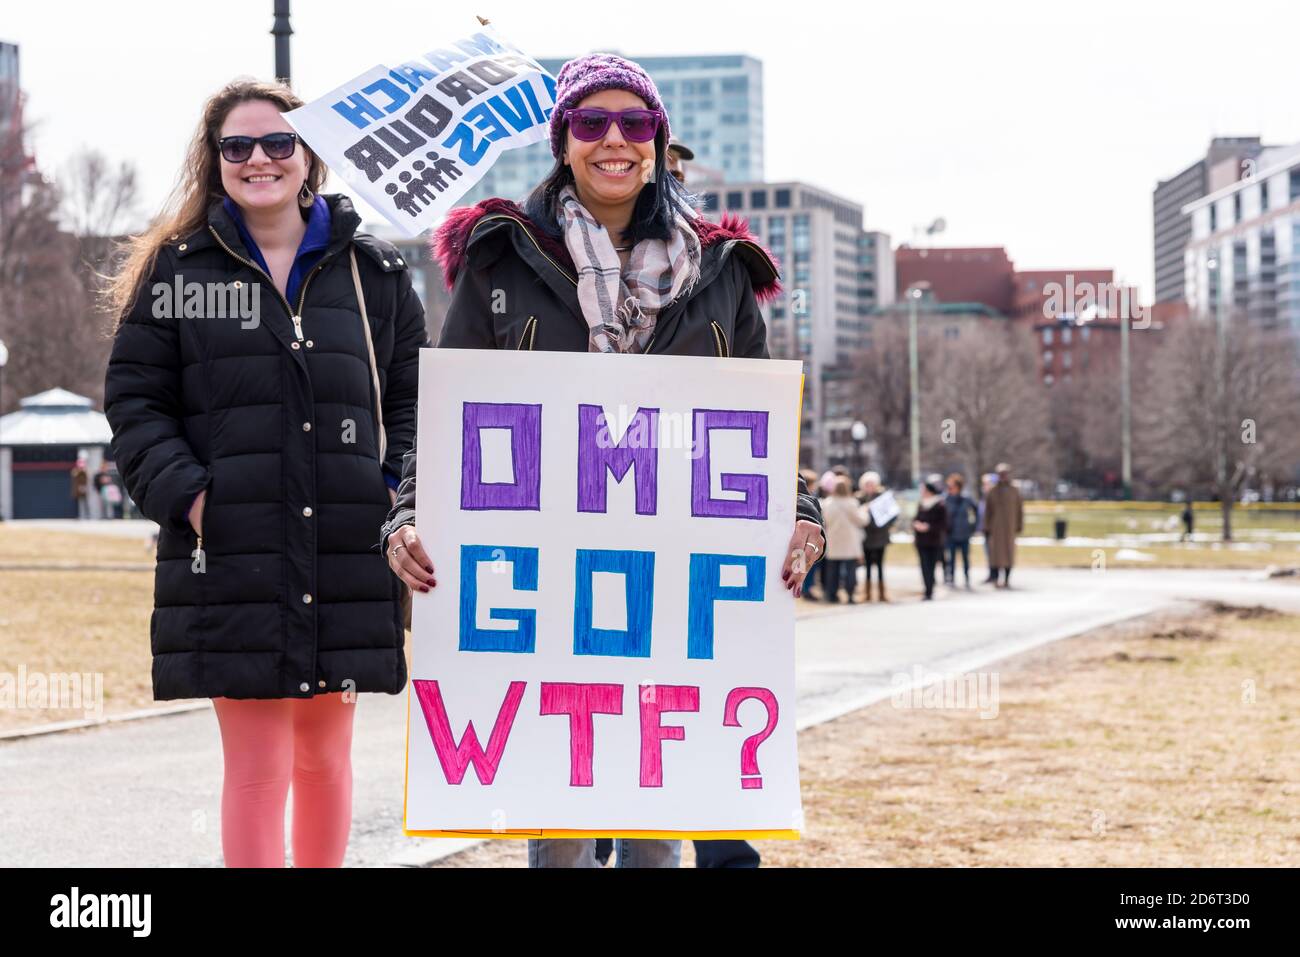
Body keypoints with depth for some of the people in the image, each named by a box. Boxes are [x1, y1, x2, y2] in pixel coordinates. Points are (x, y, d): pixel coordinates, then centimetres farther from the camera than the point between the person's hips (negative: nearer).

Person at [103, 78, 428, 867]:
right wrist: (184, 492, -11)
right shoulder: (177, 268, 5)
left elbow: (414, 397, 12)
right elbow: (134, 400, 3)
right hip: (230, 555, -2)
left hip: (346, 553, 2)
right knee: (256, 763, -5)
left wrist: (399, 495, -3)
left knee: (324, 751, 12)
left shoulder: (375, 270, 10)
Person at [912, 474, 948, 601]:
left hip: (935, 542, -4)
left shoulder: (940, 506, -10)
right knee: (925, 567, -3)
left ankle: (929, 592, 4)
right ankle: (929, 591, 1)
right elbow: (916, 519, 19)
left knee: (931, 567, -1)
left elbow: (944, 524, -11)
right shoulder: (920, 505, 8)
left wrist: (928, 527, -17)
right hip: (921, 542, 4)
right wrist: (916, 524, -4)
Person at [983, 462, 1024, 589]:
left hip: (1010, 527, 1)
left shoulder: (1014, 491, 5)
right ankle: (995, 579, -1)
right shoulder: (992, 492, 2)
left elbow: (1019, 509, 8)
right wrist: (986, 527, 0)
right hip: (996, 528, -1)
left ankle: (1007, 579, 8)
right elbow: (987, 511, 3)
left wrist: (1019, 526, 4)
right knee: (996, 552, -4)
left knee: (1009, 552, 2)